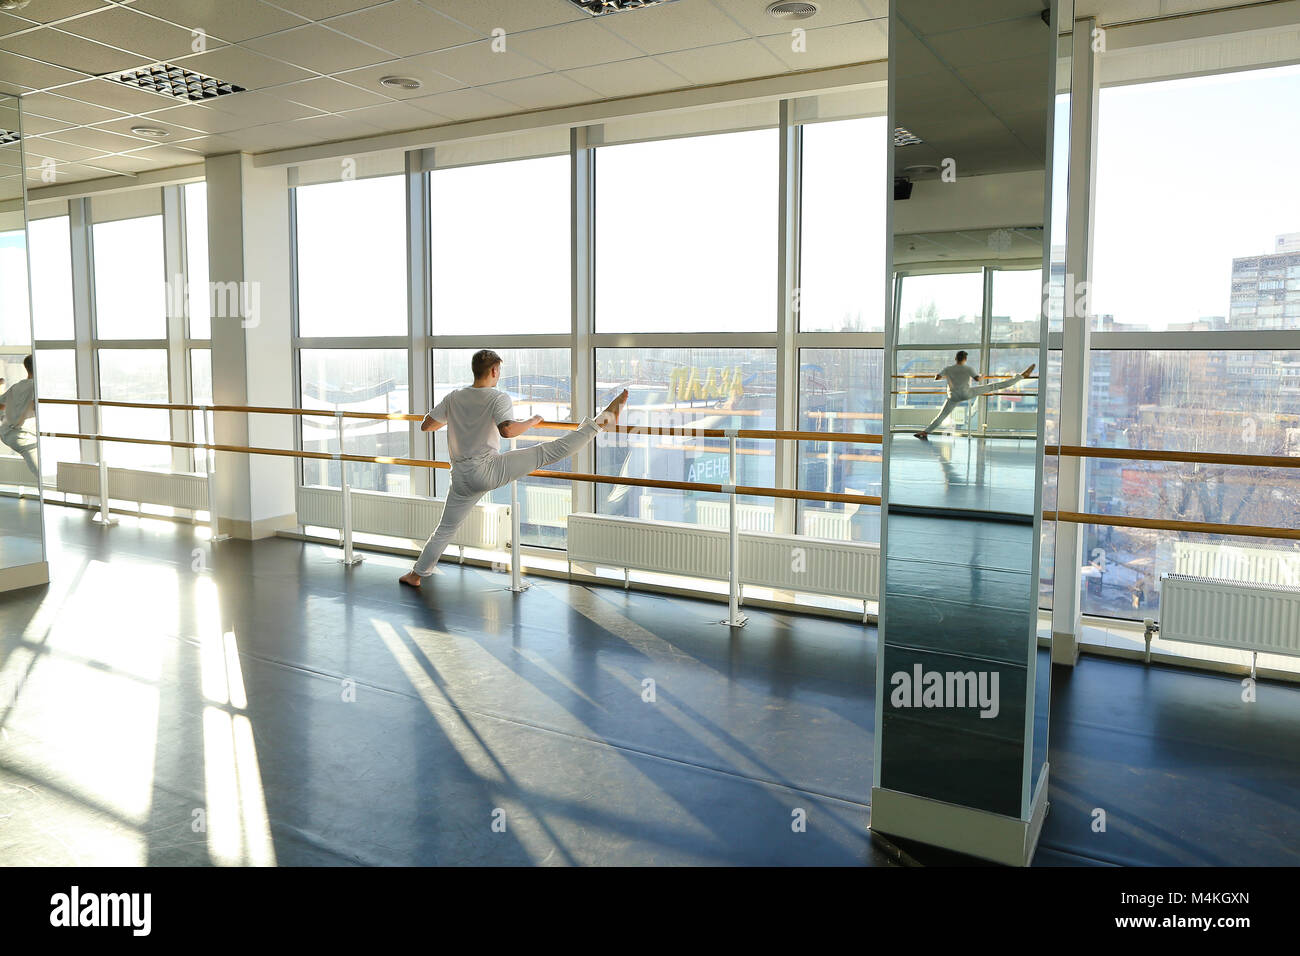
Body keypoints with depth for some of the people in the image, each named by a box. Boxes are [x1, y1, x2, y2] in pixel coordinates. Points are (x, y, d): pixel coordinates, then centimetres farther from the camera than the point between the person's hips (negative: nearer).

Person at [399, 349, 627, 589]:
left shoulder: (453, 398, 9)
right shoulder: (499, 398, -7)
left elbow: (426, 426, 16)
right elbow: (507, 430, -26)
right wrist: (531, 422, -8)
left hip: (462, 479, 6)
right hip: (489, 470, -5)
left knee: (445, 529, 20)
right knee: (549, 451, -6)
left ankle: (416, 574, 29)